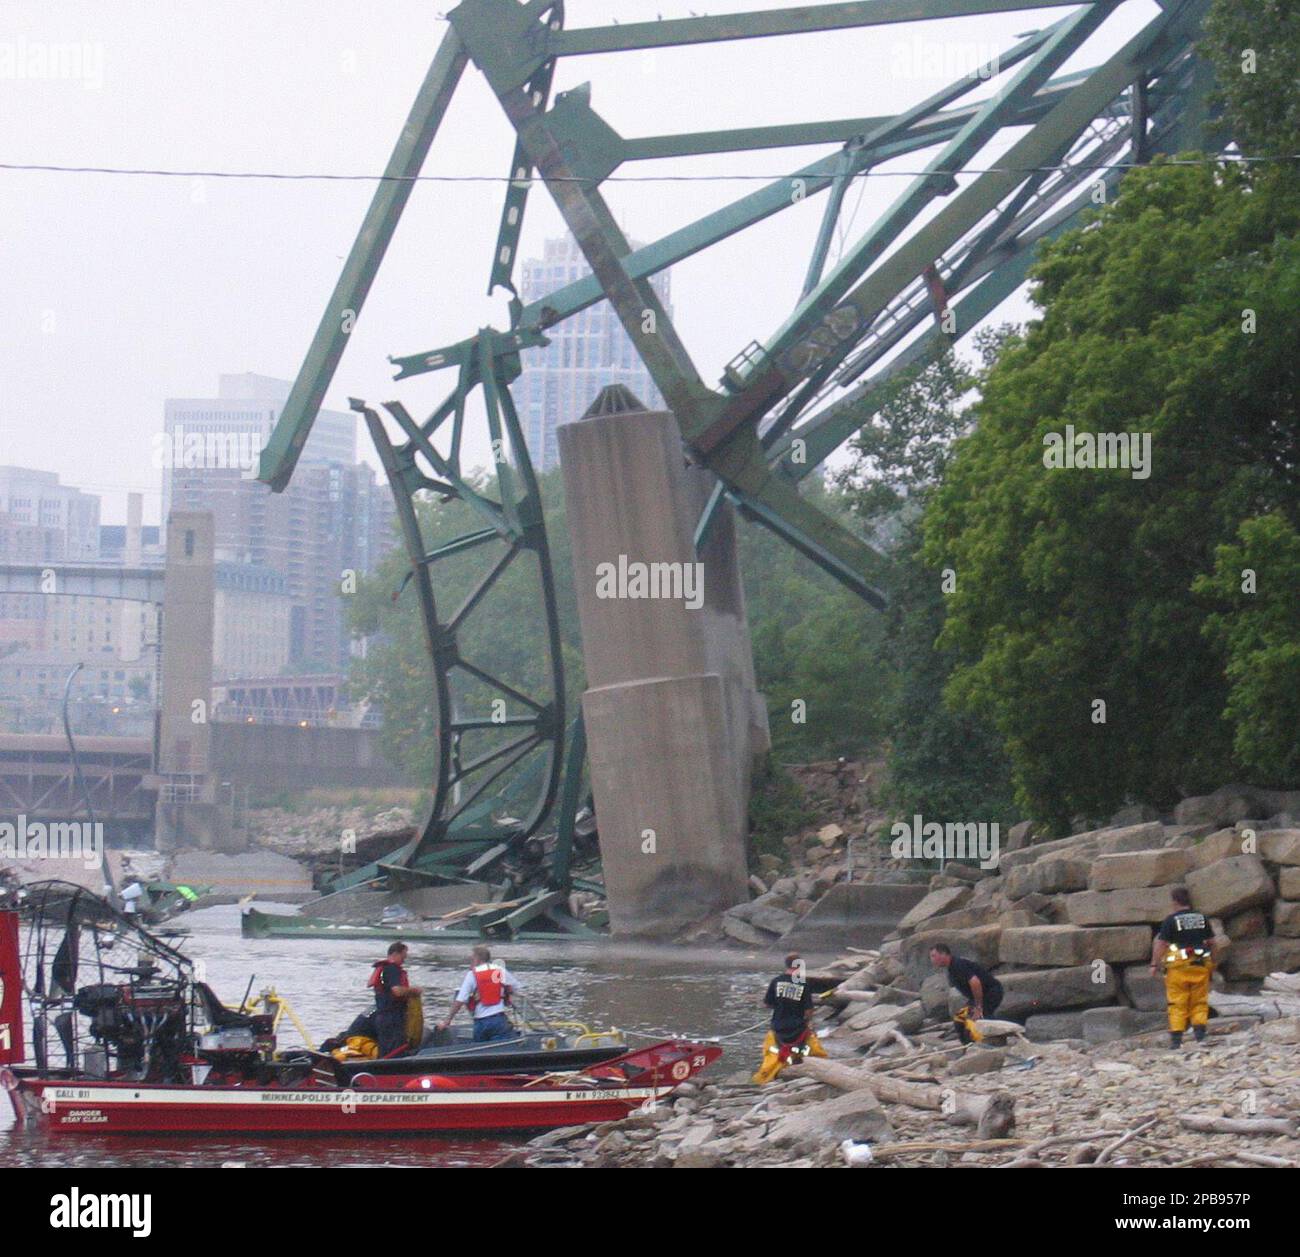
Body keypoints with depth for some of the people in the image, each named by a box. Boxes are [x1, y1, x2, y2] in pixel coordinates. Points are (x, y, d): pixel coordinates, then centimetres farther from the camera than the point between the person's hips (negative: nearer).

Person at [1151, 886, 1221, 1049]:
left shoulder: (1171, 920, -6)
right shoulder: (1202, 918, 8)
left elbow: (1160, 944, -9)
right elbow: (1213, 943, 11)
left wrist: (1154, 965, -2)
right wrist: (1213, 962, 21)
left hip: (1178, 966, -3)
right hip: (1201, 966, 3)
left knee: (1177, 1003, 2)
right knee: (1199, 1002, 10)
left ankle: (1176, 1038, 0)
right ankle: (1200, 1034, -2)